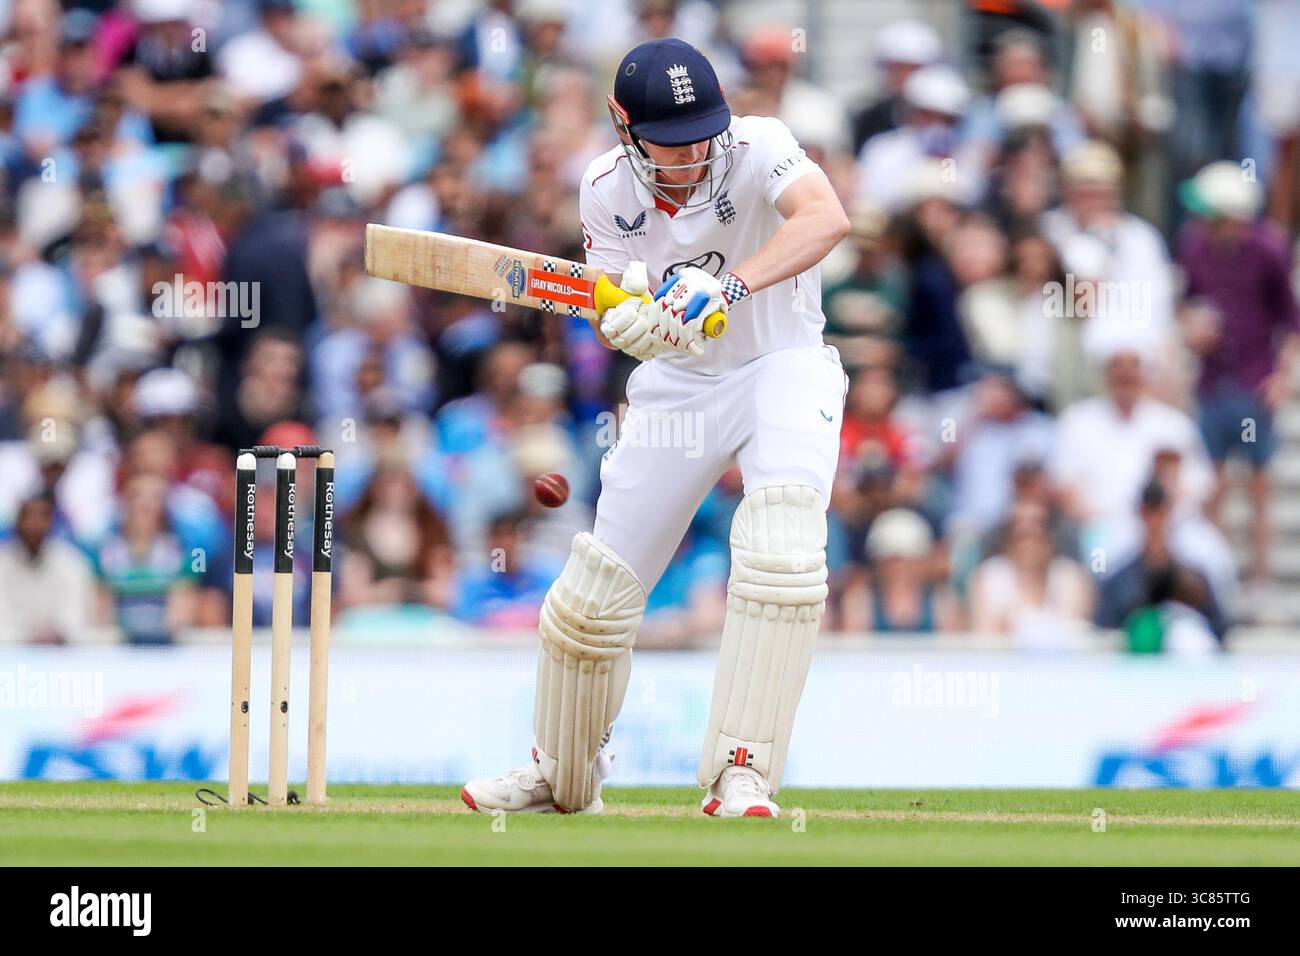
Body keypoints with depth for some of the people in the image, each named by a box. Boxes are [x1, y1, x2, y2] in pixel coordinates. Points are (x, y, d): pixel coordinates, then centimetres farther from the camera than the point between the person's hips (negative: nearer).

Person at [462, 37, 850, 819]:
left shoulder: (755, 147, -22)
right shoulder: (609, 189, -10)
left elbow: (827, 218, -41)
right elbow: (615, 314, -11)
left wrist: (729, 286, -54)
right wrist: (630, 318, -37)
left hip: (783, 367, -4)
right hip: (676, 385, 4)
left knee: (782, 549, -30)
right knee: (596, 586, 5)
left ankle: (740, 771, -26)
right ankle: (564, 777, 30)